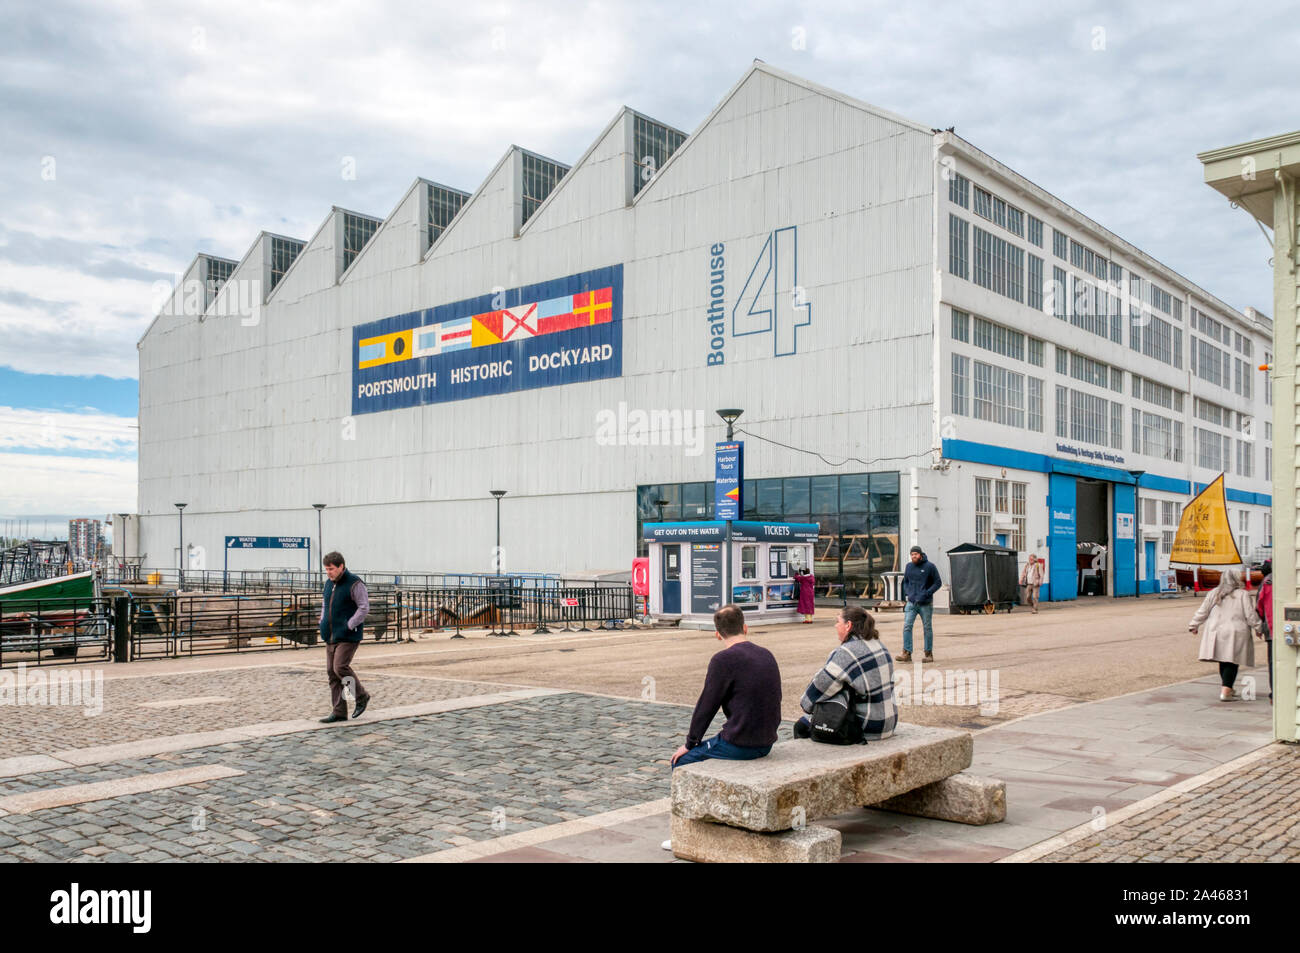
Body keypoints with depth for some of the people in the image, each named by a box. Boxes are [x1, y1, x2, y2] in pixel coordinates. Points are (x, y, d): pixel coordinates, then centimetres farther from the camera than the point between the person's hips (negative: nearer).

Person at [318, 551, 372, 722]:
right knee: (332, 672, 5)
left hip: (348, 636, -8)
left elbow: (364, 607, -14)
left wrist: (349, 626, -17)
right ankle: (339, 712, 10)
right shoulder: (329, 583, 13)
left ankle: (362, 696, 7)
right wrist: (323, 623, 12)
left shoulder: (354, 584, -11)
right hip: (331, 636, 8)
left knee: (340, 668, -16)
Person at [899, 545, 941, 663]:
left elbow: (938, 583, -3)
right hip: (911, 602, 3)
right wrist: (907, 593, 3)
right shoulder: (908, 567, 8)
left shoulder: (930, 566, -5)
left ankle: (929, 654, 17)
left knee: (927, 628, 7)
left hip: (925, 603, -3)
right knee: (907, 626, -9)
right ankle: (907, 653, -7)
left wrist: (926, 593, -14)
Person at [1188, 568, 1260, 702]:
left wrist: (1193, 625, 20)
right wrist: (1258, 628, 10)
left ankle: (1227, 689, 25)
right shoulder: (1243, 595, -3)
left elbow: (1203, 612, 11)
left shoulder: (1214, 593, 8)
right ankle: (1226, 692, -11)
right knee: (1231, 663, -3)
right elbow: (1251, 616, -3)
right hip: (1235, 634, -4)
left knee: (1223, 663, 15)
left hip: (1216, 633, 4)